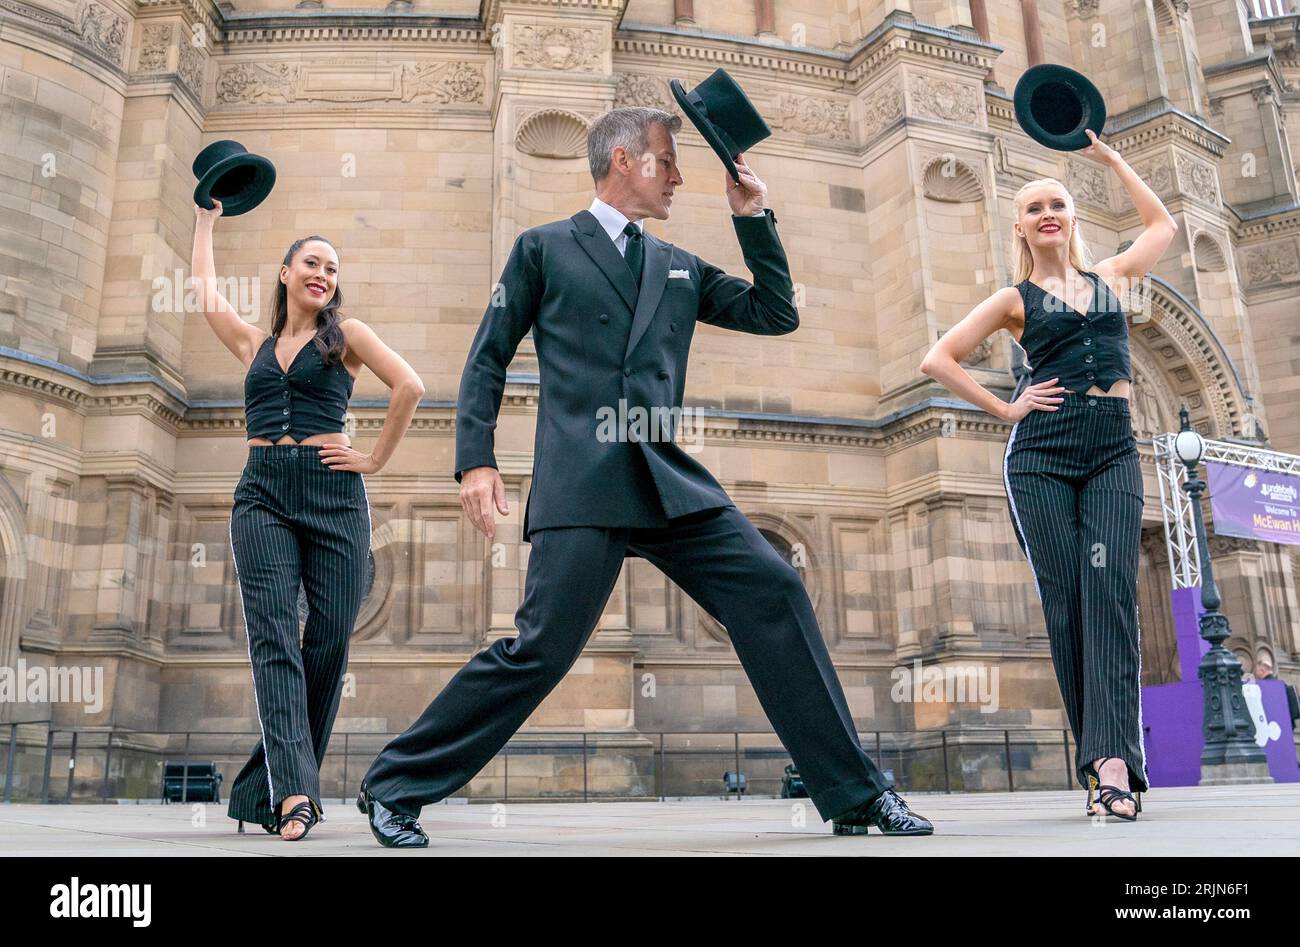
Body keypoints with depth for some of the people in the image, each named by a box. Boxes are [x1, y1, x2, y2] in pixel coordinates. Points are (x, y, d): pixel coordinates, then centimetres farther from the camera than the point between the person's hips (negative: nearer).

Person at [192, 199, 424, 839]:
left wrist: (376, 459, -1)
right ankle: (293, 793, -22)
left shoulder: (345, 335, 11)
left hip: (332, 495, -2)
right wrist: (207, 219, 40)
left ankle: (268, 787, 7)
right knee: (273, 636, -14)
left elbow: (409, 386, 1)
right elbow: (205, 291, 29)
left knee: (328, 641, -6)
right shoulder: (254, 344, 21)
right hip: (262, 495, 2)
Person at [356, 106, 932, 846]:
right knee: (544, 647, -11)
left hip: (670, 480, 5)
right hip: (581, 485, -4)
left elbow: (777, 315, 21)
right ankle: (396, 787, 8)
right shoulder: (545, 248, 10)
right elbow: (488, 360, 8)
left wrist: (753, 217, 14)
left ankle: (856, 796, 3)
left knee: (775, 594, -7)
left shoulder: (679, 267, 23)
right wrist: (477, 461, -3)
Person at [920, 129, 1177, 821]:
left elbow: (1161, 223, 36)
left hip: (1113, 456, 2)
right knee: (1067, 603, -8)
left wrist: (1108, 156, 36)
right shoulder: (1016, 299, 9)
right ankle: (1103, 763, -4)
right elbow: (938, 360, 5)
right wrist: (1005, 408, 2)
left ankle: (1112, 763, -24)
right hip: (1041, 457, -2)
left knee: (1109, 589, -17)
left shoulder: (1110, 277, 19)